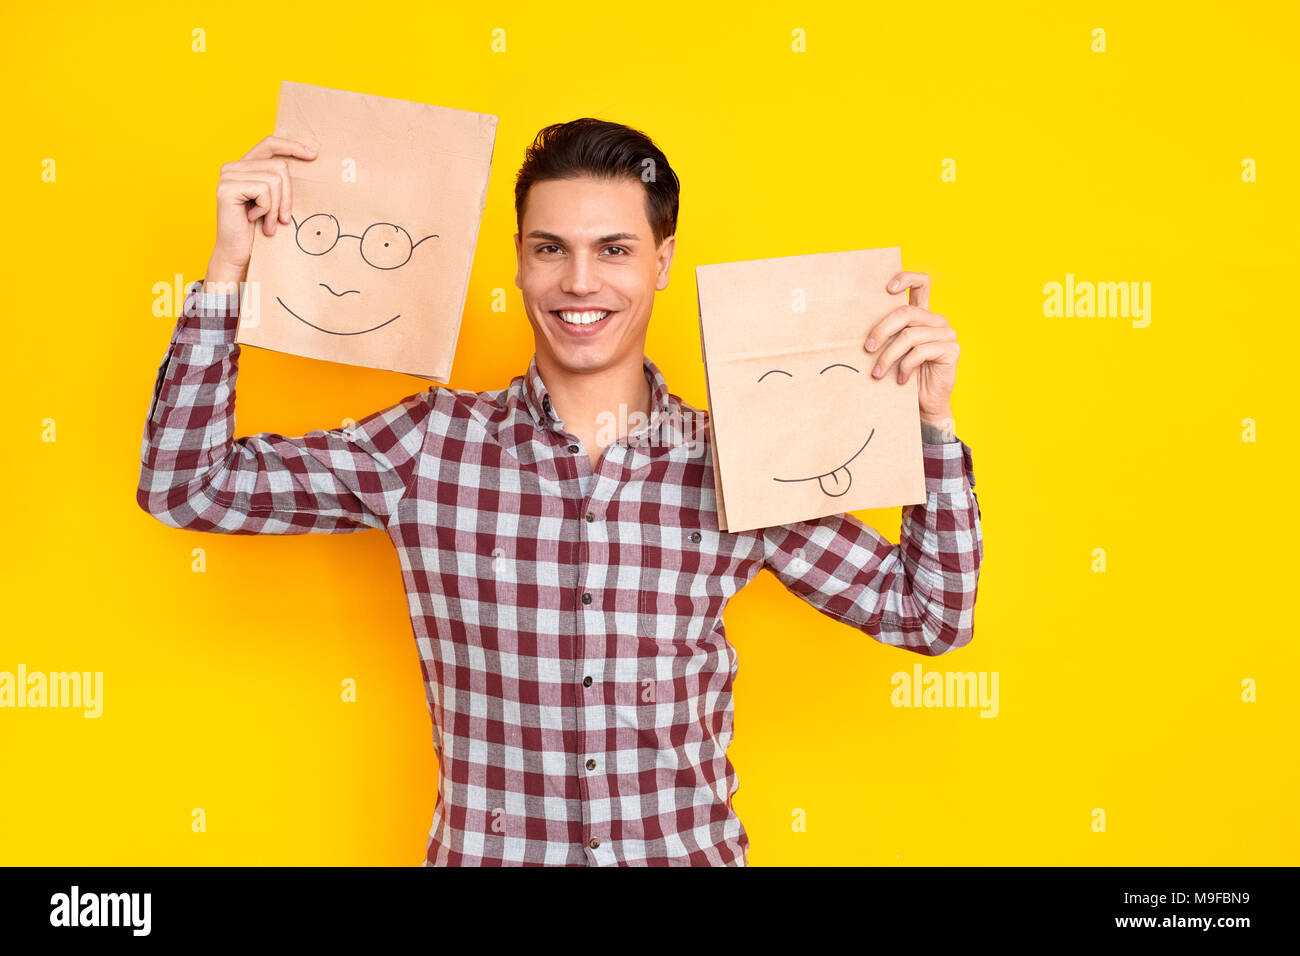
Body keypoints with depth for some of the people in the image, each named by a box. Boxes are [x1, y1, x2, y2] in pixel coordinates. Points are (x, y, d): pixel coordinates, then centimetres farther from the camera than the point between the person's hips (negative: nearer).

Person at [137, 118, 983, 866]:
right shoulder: (430, 444, -4)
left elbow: (930, 614, 1)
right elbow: (186, 485, -3)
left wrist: (932, 417, -9)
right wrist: (229, 267, -8)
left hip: (690, 850, 1)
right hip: (482, 851, 0)